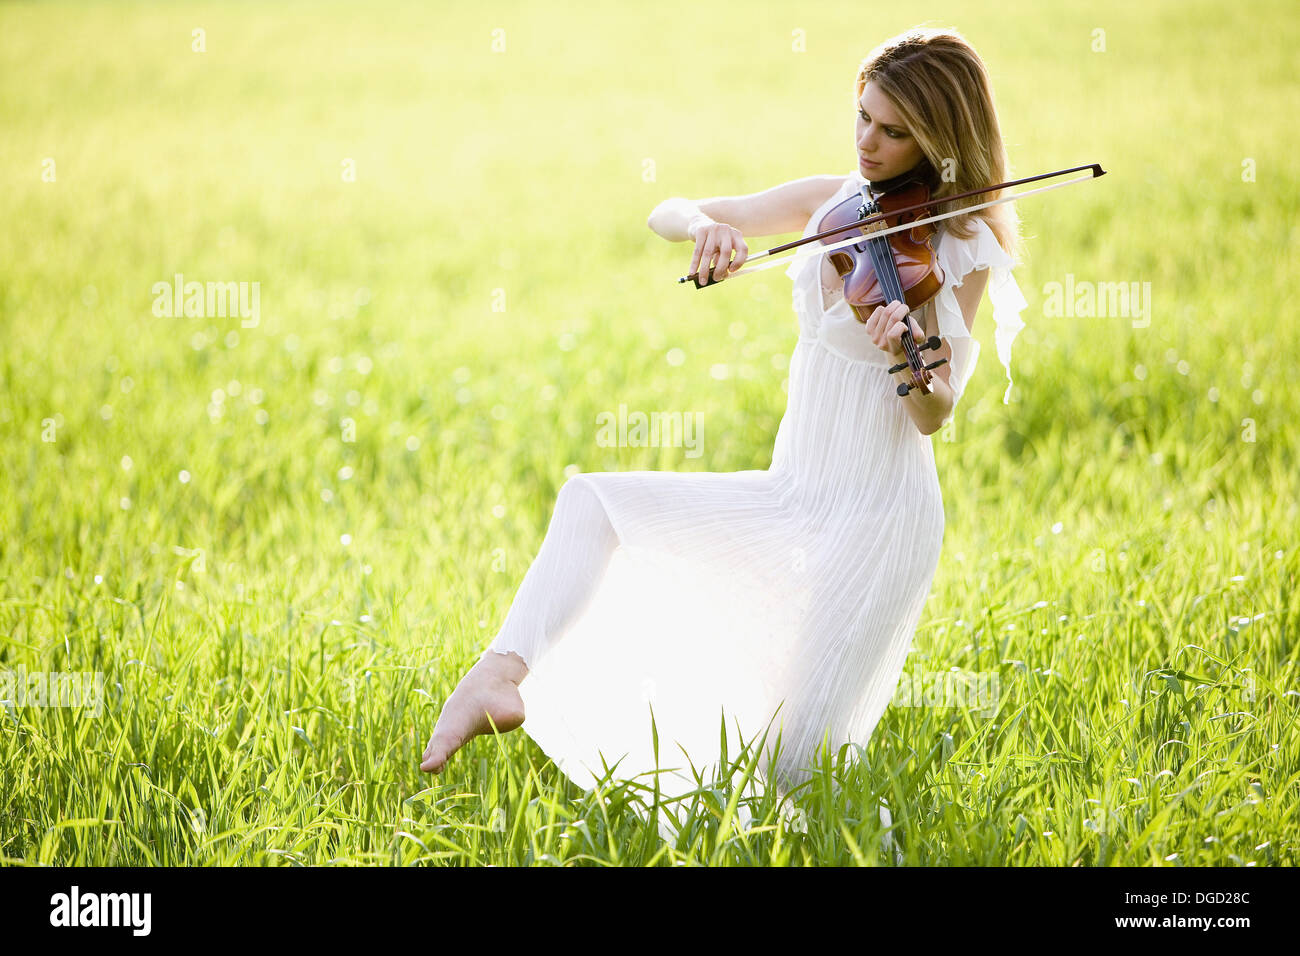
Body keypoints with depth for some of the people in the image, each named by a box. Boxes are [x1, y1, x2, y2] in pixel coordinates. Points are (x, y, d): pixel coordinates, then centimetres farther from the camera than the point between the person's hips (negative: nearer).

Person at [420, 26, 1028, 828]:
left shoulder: (959, 247, -9)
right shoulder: (832, 204, 6)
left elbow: (936, 414, -16)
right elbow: (665, 214, 5)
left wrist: (912, 365, -39)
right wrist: (705, 225, -18)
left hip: (880, 519, -6)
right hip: (789, 495, 6)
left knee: (787, 768, -12)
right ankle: (502, 679, -24)